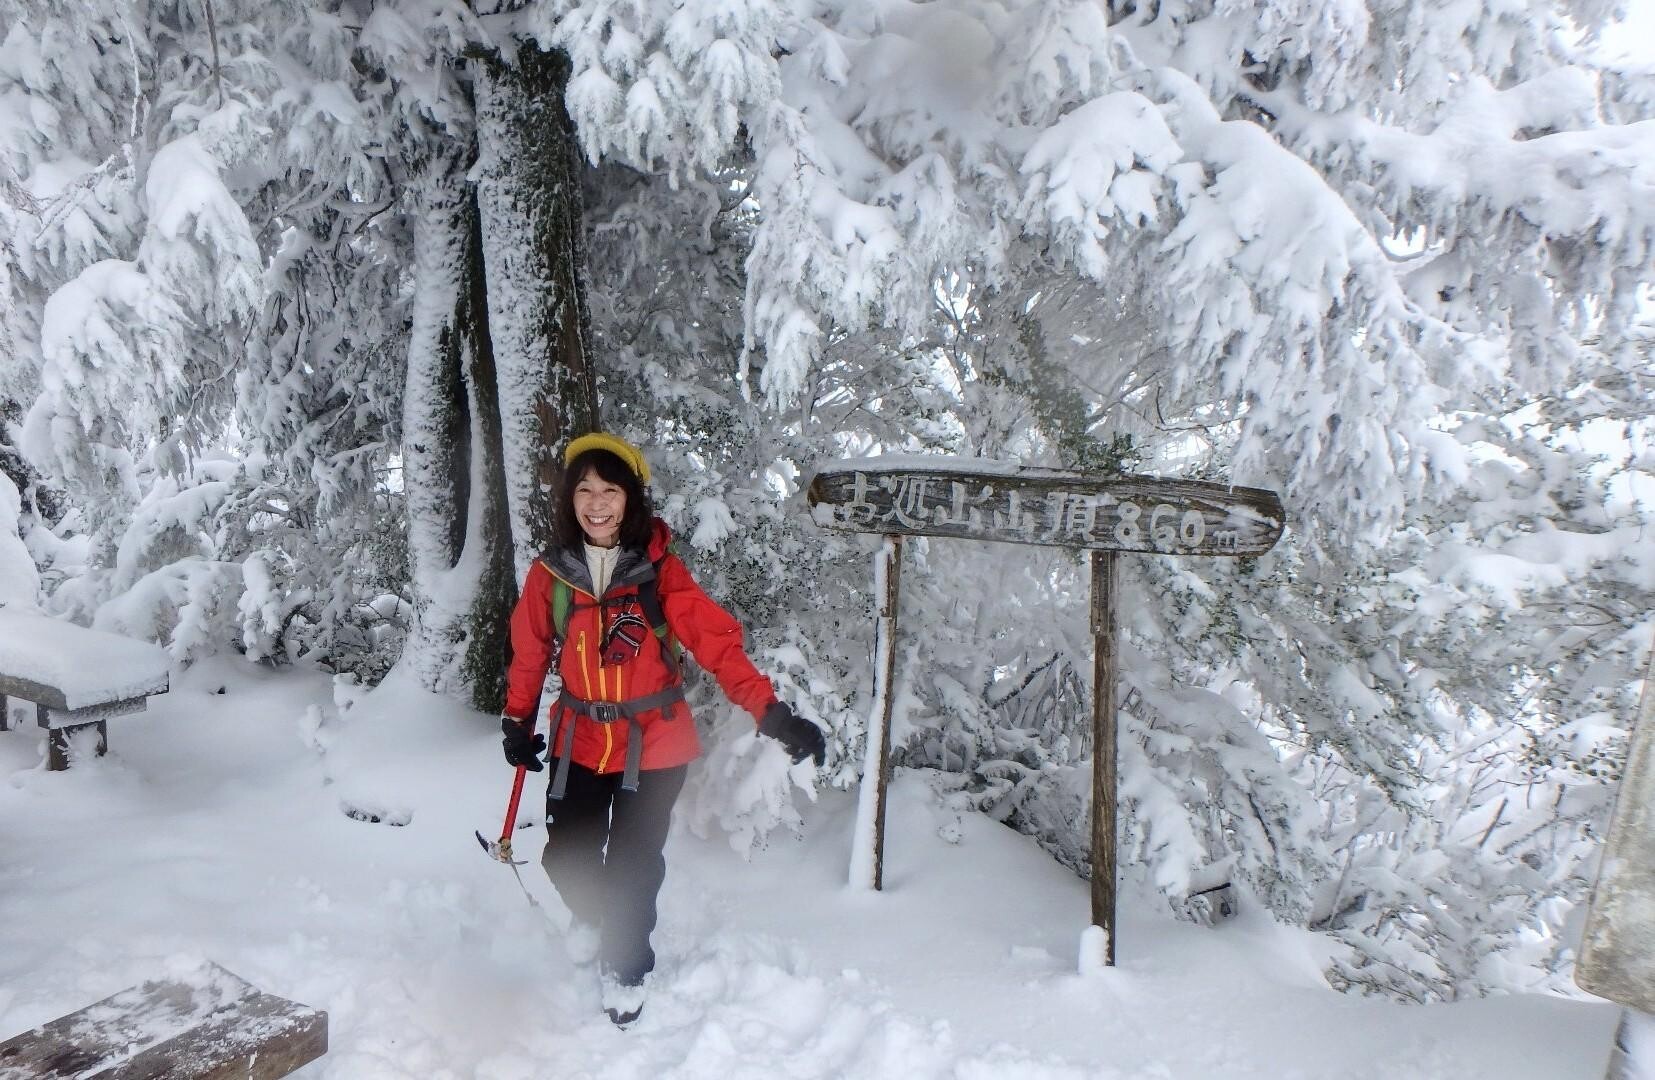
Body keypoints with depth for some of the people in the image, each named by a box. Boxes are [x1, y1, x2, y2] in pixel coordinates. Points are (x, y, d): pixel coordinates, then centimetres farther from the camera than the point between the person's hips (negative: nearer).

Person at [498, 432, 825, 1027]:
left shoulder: (660, 572, -14)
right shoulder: (551, 573, -6)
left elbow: (717, 641, -21)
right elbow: (529, 651, 6)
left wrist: (772, 712, -30)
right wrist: (518, 722, 11)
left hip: (653, 744, -2)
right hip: (578, 742, 3)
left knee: (634, 866, 5)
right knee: (567, 858, 13)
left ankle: (625, 967, 35)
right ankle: (591, 913, 50)